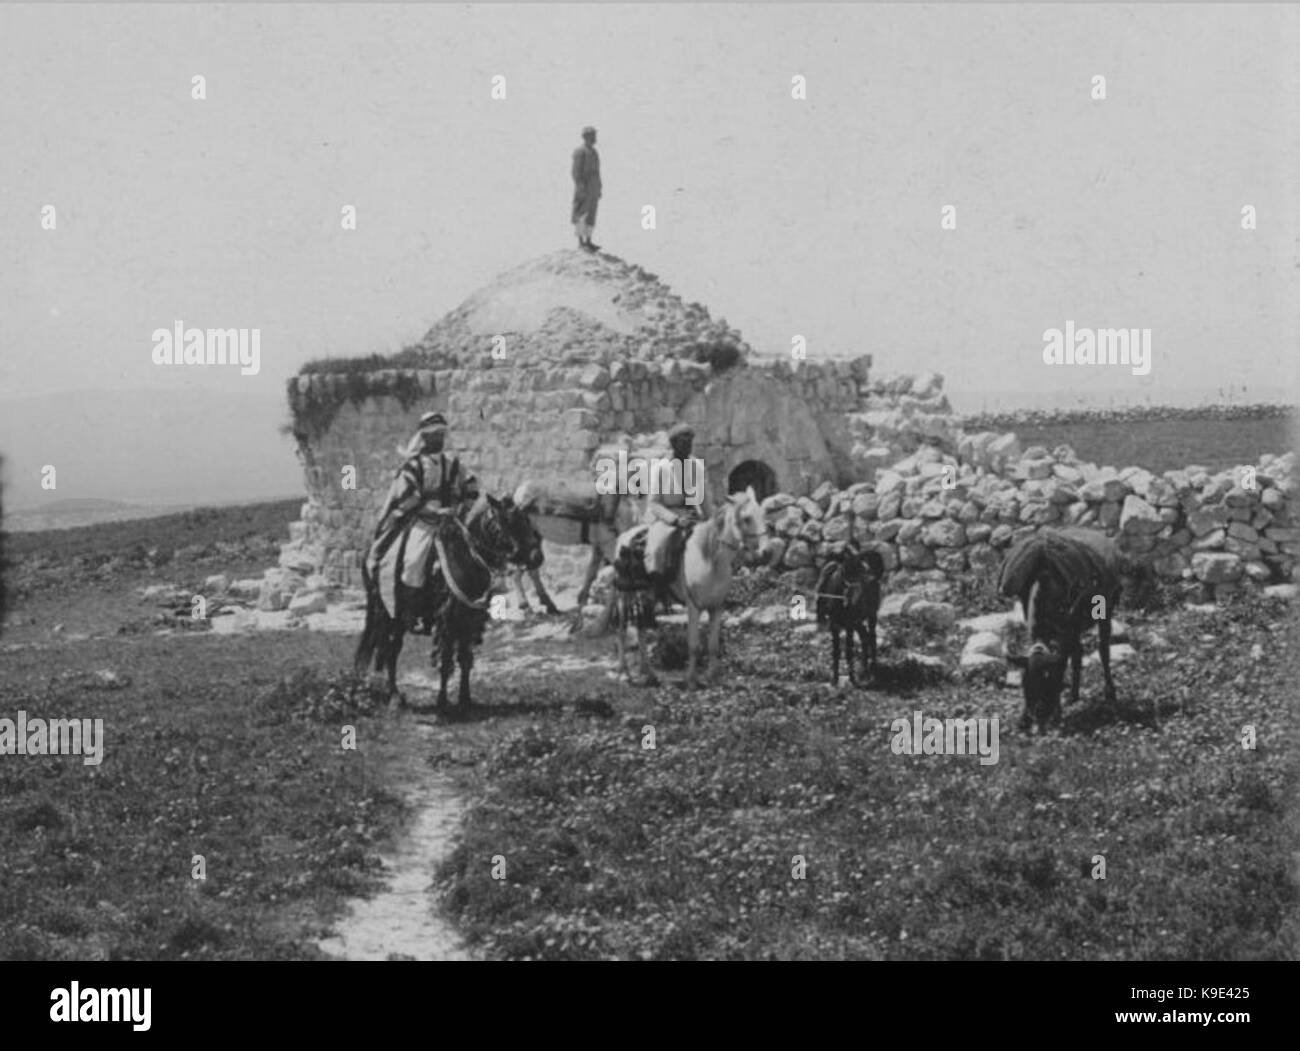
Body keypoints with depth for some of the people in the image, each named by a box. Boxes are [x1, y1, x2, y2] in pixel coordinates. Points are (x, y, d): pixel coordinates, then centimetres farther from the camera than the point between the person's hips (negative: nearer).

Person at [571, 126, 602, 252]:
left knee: (591, 216, 8)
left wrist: (599, 189, 18)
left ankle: (588, 242, 11)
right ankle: (581, 242, -3)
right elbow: (576, 172, -16)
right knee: (581, 217, -5)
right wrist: (580, 188, -22)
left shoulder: (594, 152, 17)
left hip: (593, 190, 9)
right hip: (584, 189, -9)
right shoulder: (580, 152, -12)